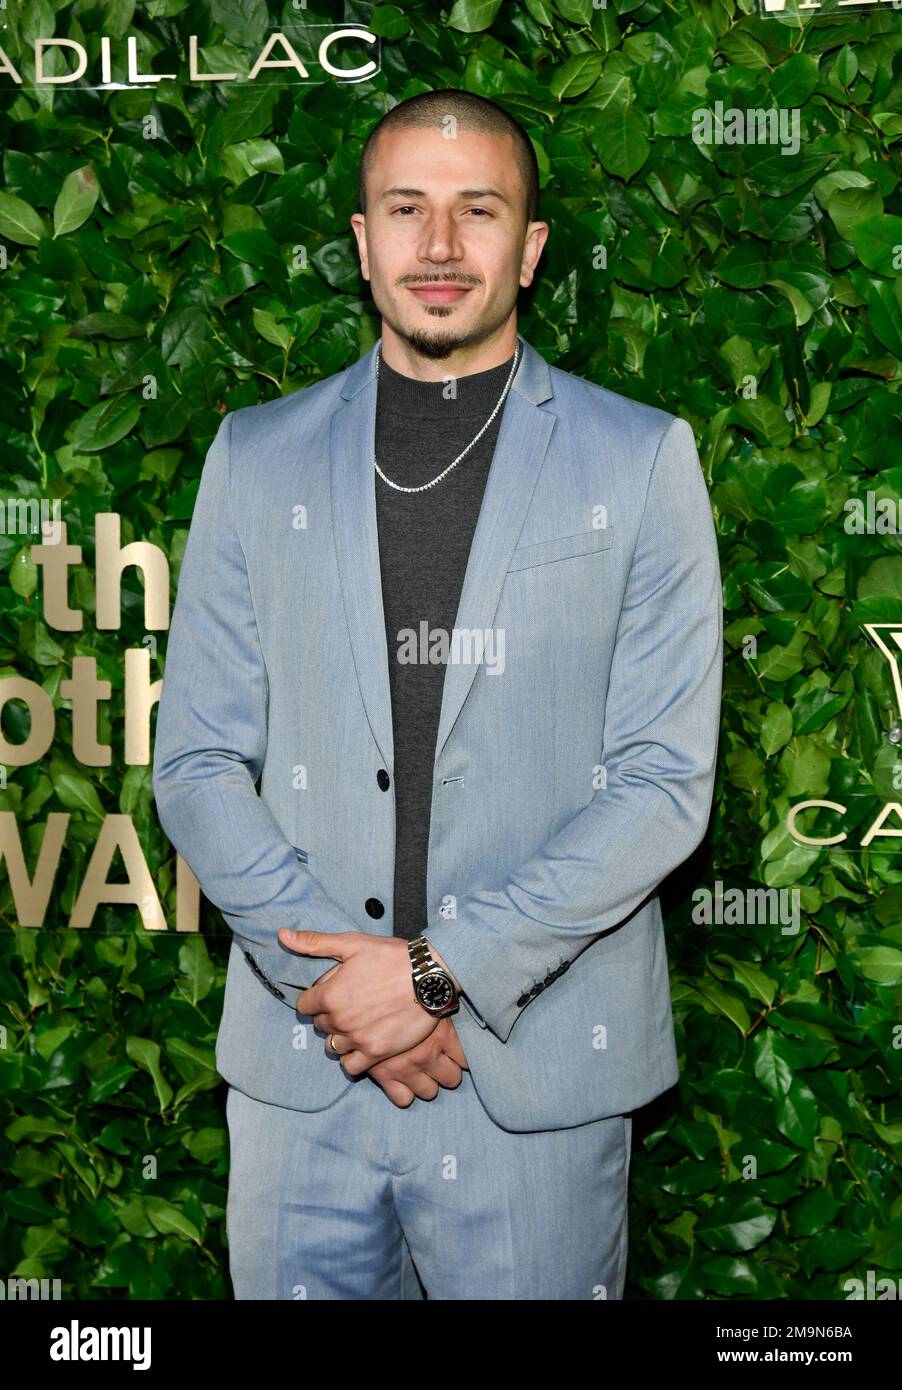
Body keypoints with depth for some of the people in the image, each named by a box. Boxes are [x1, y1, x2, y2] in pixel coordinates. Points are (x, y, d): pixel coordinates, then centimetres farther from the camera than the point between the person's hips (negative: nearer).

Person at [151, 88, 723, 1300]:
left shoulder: (640, 459, 1)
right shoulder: (258, 456, 7)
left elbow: (666, 779, -4)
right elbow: (196, 764, 5)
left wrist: (445, 969, -12)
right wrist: (337, 974, -9)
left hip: (537, 1073, -1)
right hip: (301, 1058, 2)